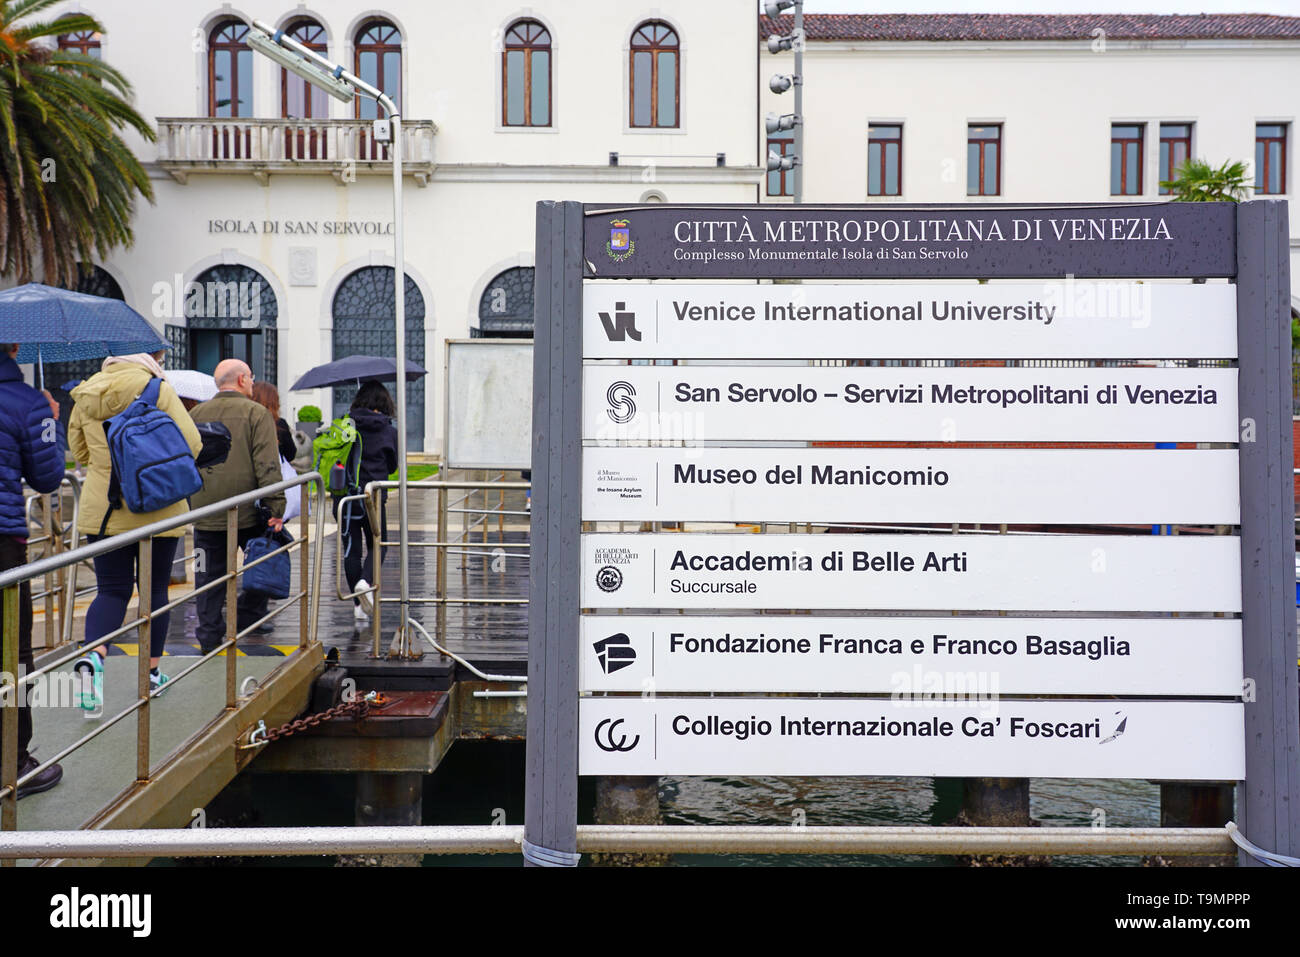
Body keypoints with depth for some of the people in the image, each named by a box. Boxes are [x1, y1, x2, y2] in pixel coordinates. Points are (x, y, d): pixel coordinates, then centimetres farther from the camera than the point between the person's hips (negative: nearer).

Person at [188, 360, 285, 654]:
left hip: (205, 514, 4)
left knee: (209, 575, 9)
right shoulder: (256, 413, -5)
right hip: (248, 511, -4)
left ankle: (210, 636, 11)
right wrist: (276, 508, -14)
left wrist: (191, 502, 25)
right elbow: (267, 466, -13)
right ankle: (247, 617, 15)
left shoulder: (195, 414, 9)